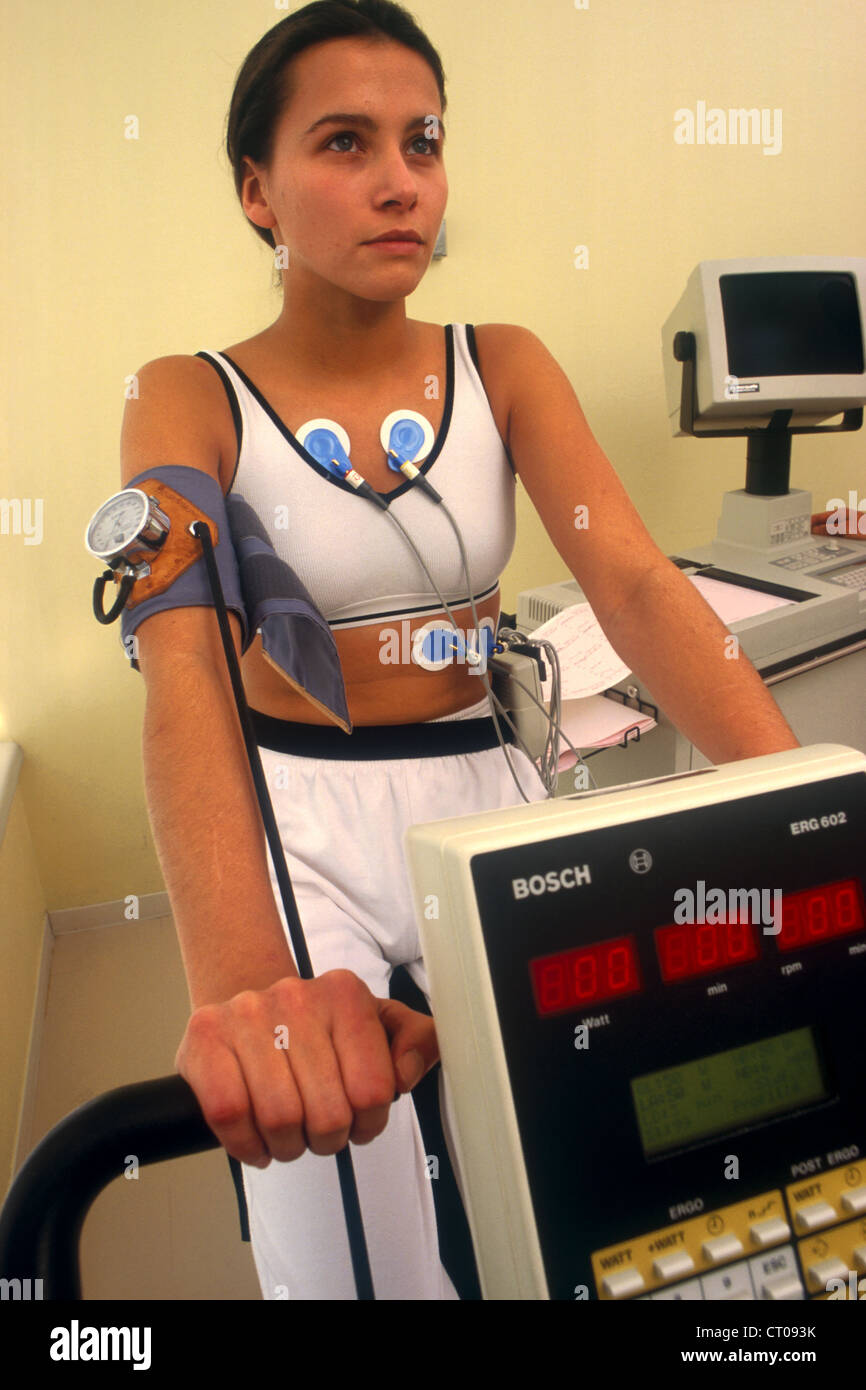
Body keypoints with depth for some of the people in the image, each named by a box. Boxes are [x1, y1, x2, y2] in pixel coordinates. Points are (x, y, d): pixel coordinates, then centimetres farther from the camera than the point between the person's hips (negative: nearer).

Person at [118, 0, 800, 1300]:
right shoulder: (191, 400, -8)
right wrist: (242, 983, -41)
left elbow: (637, 585, -12)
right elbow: (185, 670, -24)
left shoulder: (503, 366, 1)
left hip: (488, 796, 3)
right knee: (360, 1260, -2)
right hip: (303, 828, -2)